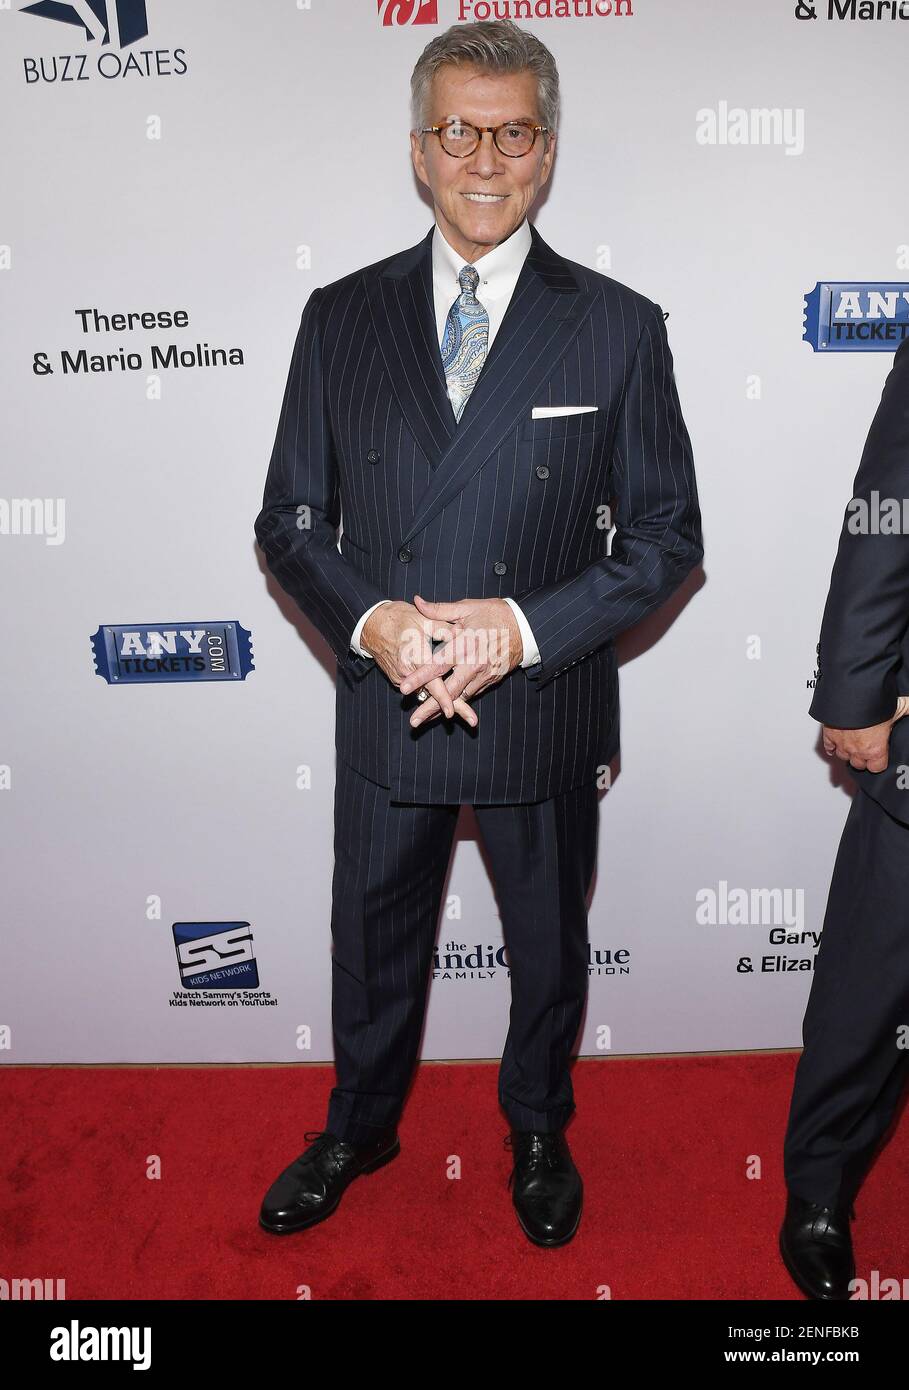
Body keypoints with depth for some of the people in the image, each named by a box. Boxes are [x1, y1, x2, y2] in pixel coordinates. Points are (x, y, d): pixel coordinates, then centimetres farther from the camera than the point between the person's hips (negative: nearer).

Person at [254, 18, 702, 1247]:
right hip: (383, 711, 2)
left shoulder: (620, 329, -5)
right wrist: (370, 621, -18)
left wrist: (526, 627, -19)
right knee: (374, 942, 20)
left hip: (545, 712, -1)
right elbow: (290, 521, 2)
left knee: (549, 945, 20)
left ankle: (538, 1131, 49)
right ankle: (359, 1130, 49)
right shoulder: (340, 318, 0)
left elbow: (667, 537, -4)